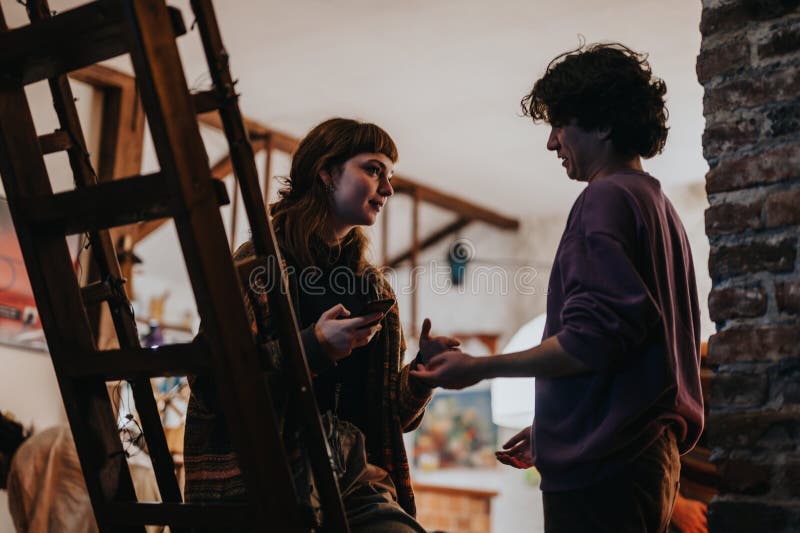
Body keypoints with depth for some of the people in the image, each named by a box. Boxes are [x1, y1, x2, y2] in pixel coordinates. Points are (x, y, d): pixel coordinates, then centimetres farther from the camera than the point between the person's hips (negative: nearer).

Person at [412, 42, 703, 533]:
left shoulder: (607, 198, -10)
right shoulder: (659, 204, 19)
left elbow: (591, 340, -19)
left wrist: (480, 368, -9)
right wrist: (551, 430, 22)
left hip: (603, 468, -9)